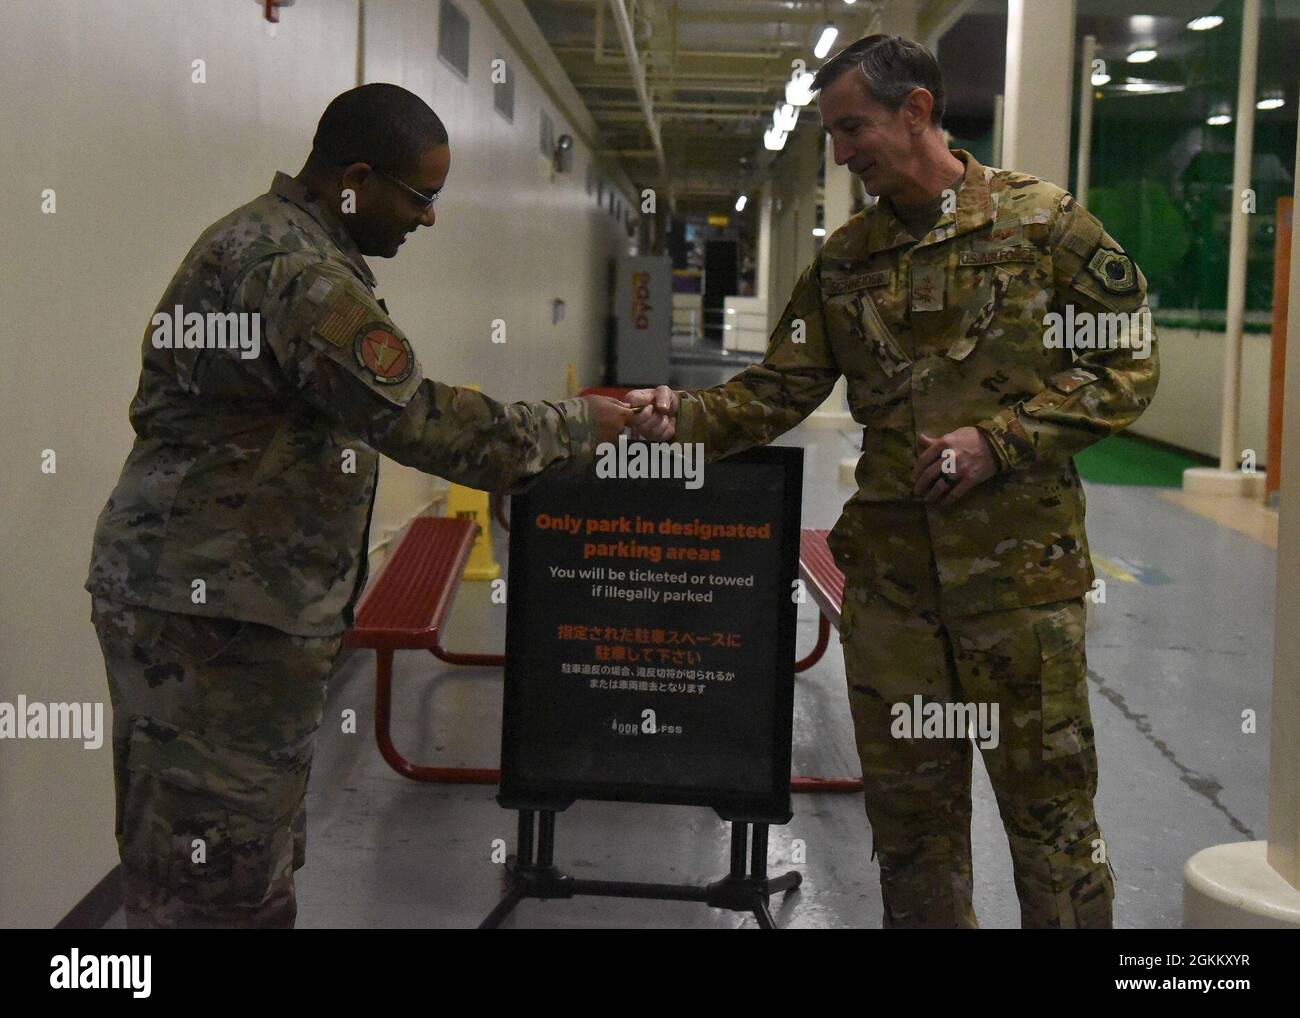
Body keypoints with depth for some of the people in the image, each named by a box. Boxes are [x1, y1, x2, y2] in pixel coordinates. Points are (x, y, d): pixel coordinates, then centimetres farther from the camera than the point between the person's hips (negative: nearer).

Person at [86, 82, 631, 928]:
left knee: (254, 855, 16)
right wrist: (574, 428, -10)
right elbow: (414, 417, -21)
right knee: (224, 884, -3)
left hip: (226, 598, 10)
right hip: (217, 610, -10)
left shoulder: (274, 240, 15)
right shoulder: (291, 266, -19)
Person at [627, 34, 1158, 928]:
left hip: (1021, 562, -4)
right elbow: (779, 390, 7)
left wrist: (1000, 437, -13)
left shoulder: (1043, 219, -4)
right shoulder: (845, 260, 9)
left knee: (1049, 802, 4)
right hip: (889, 568, 4)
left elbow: (1128, 363, -4)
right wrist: (689, 418, -12)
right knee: (908, 803, 13)